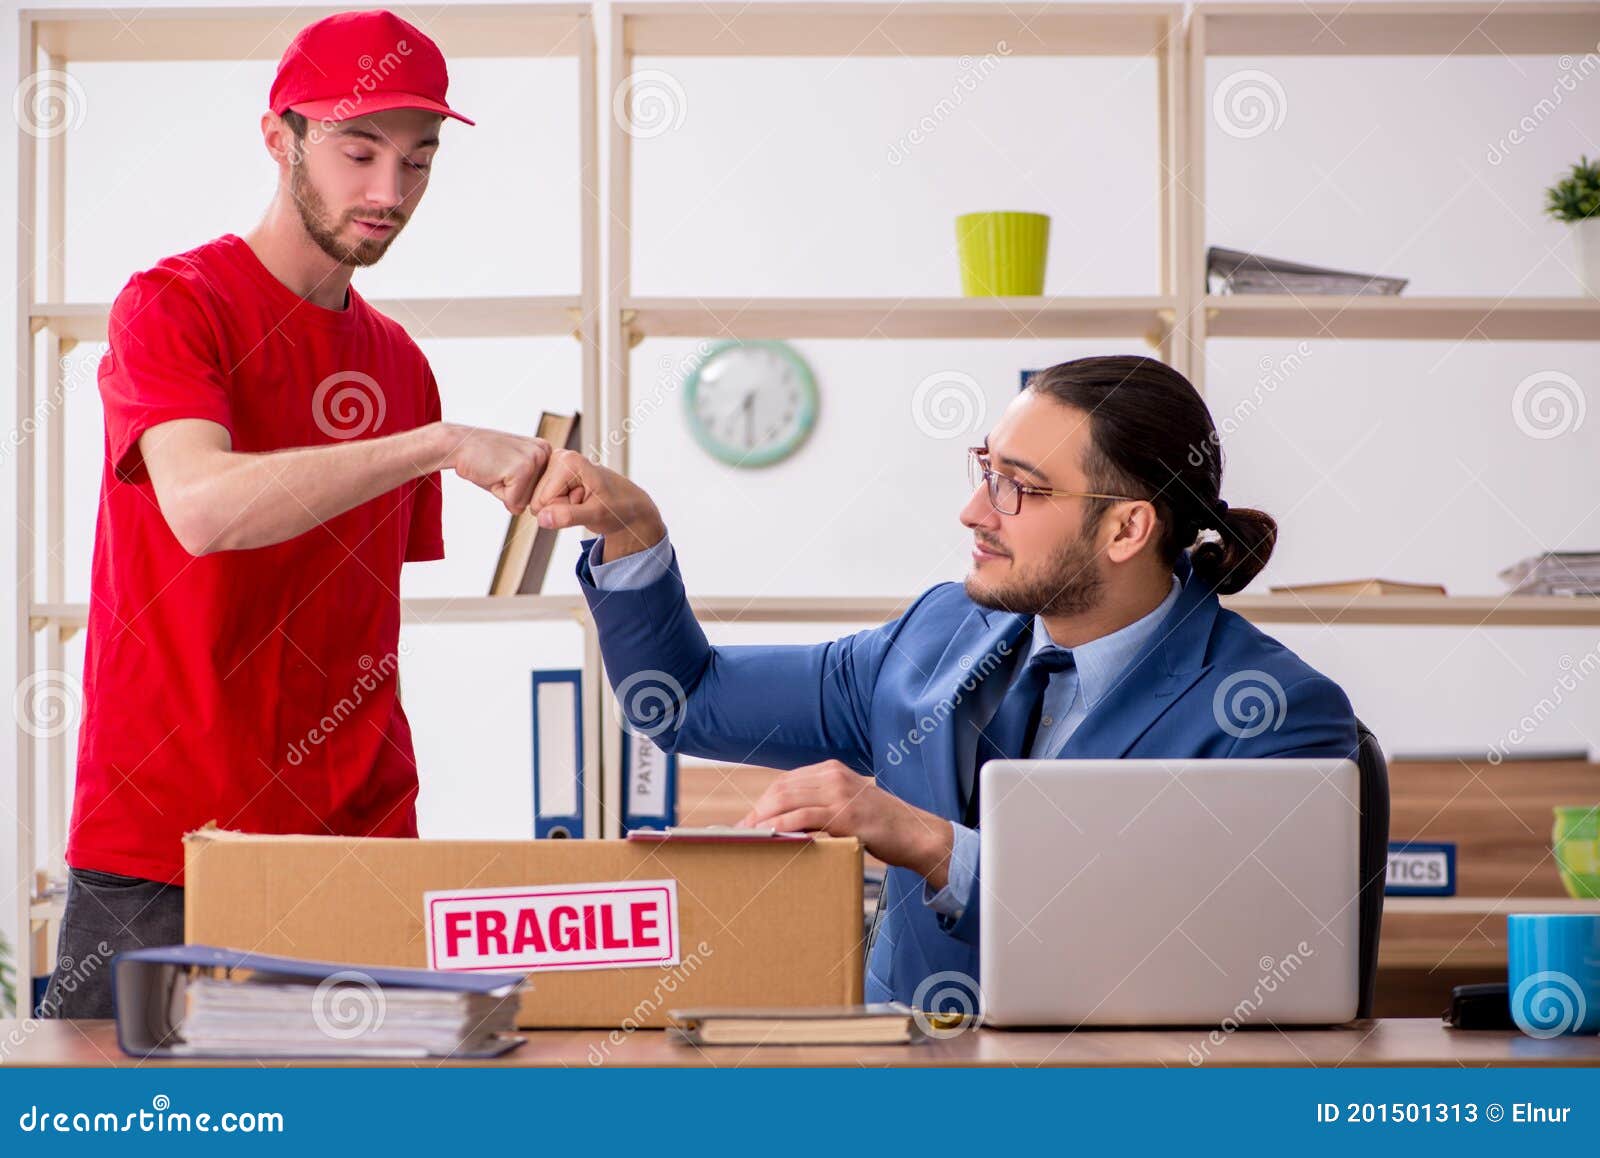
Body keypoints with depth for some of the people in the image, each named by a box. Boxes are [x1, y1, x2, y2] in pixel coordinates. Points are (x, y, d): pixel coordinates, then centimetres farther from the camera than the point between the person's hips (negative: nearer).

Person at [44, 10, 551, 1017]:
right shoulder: (173, 307, -4)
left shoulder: (400, 365, 15)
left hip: (358, 839, 5)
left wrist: (388, 802, 9)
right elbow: (203, 507, -23)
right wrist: (443, 444, -26)